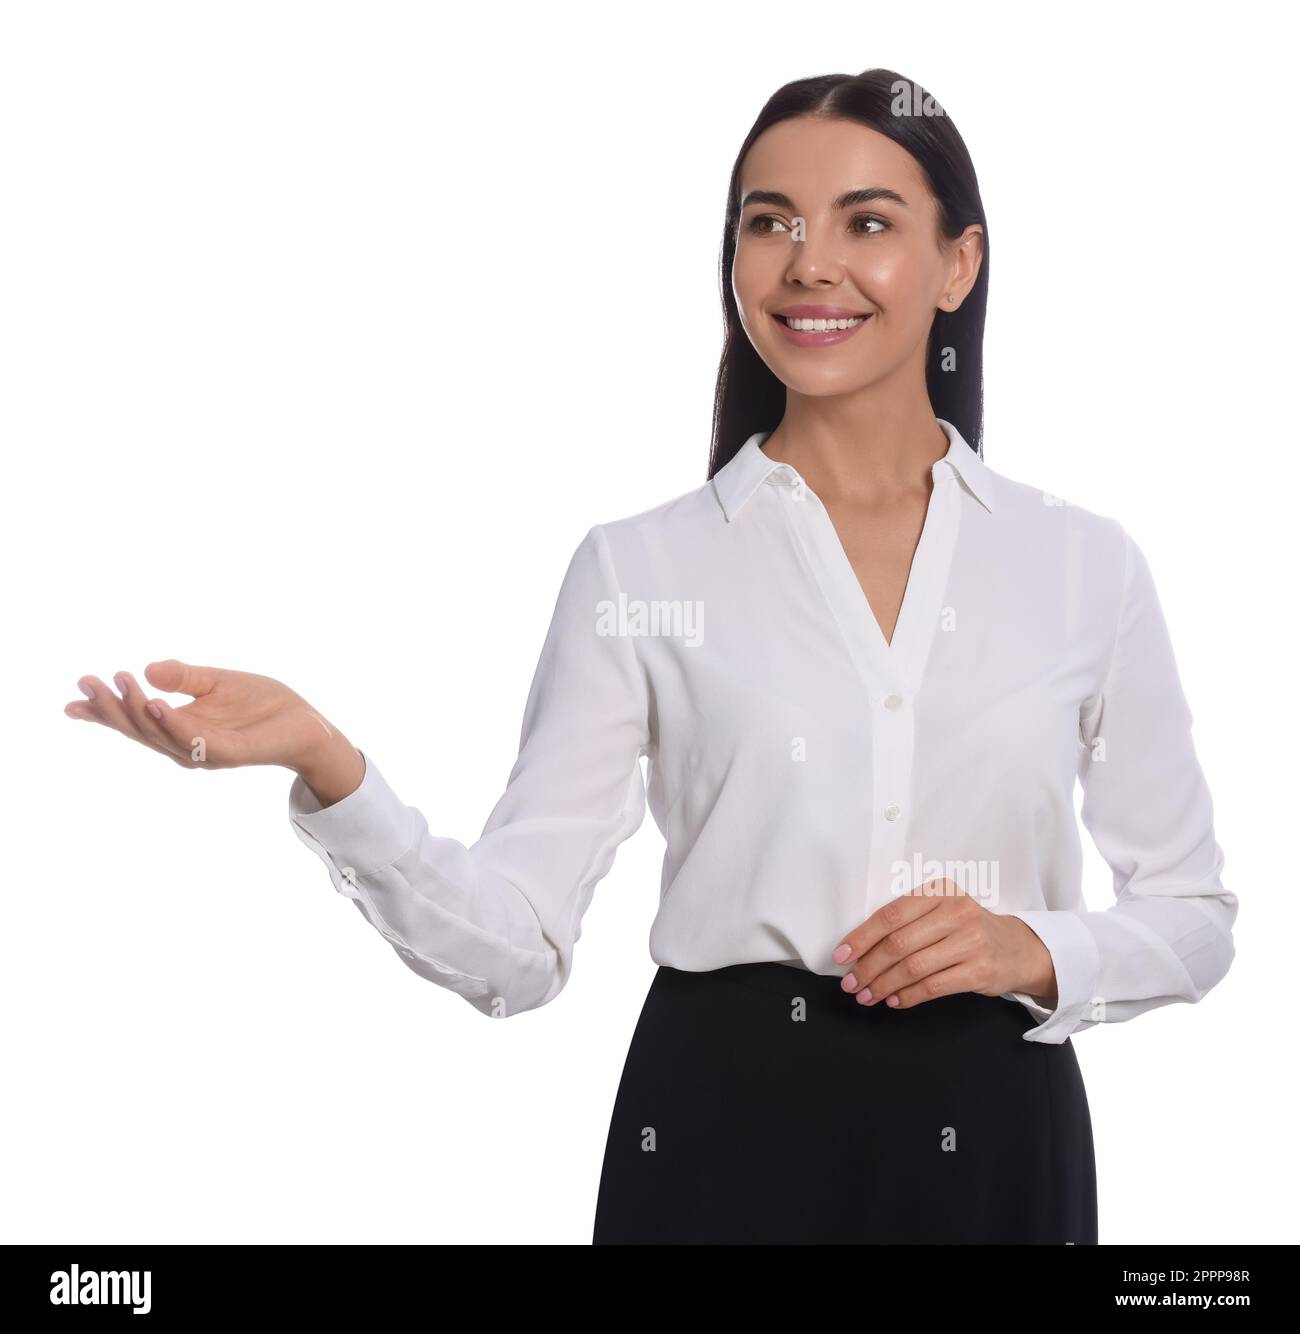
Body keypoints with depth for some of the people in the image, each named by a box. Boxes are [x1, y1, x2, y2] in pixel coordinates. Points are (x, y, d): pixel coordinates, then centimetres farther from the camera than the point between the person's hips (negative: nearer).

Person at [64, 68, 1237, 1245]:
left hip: (994, 1143, 1)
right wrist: (324, 764, -24)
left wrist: (1034, 953, -13)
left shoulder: (1089, 566, 0)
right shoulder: (641, 568, -3)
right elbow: (516, 947, -9)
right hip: (720, 1139, -1)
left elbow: (1193, 917, 7)